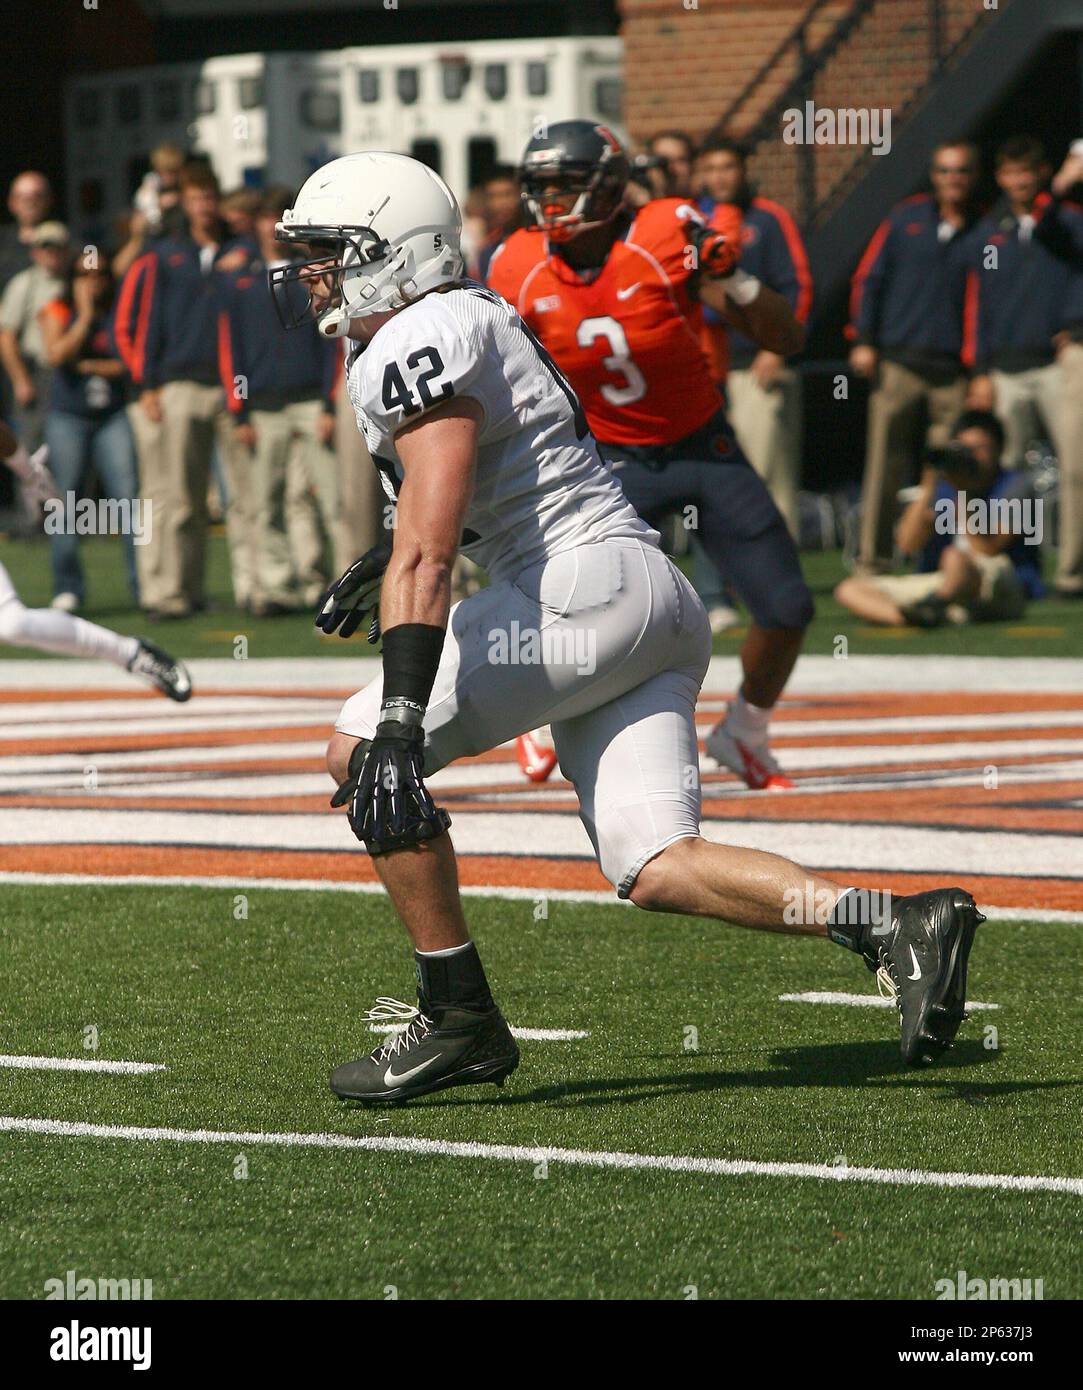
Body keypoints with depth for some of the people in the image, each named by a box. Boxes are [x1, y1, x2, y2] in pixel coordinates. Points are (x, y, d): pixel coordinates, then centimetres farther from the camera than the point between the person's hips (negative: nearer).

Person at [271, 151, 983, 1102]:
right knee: (654, 870, 2)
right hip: (649, 602, 10)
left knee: (358, 754, -7)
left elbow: (426, 557, -21)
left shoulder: (423, 345, -11)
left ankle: (460, 1019, -4)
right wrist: (389, 562, 47)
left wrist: (397, 725, -26)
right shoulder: (468, 318, 19)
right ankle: (897, 928, -9)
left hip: (592, 588, -10)